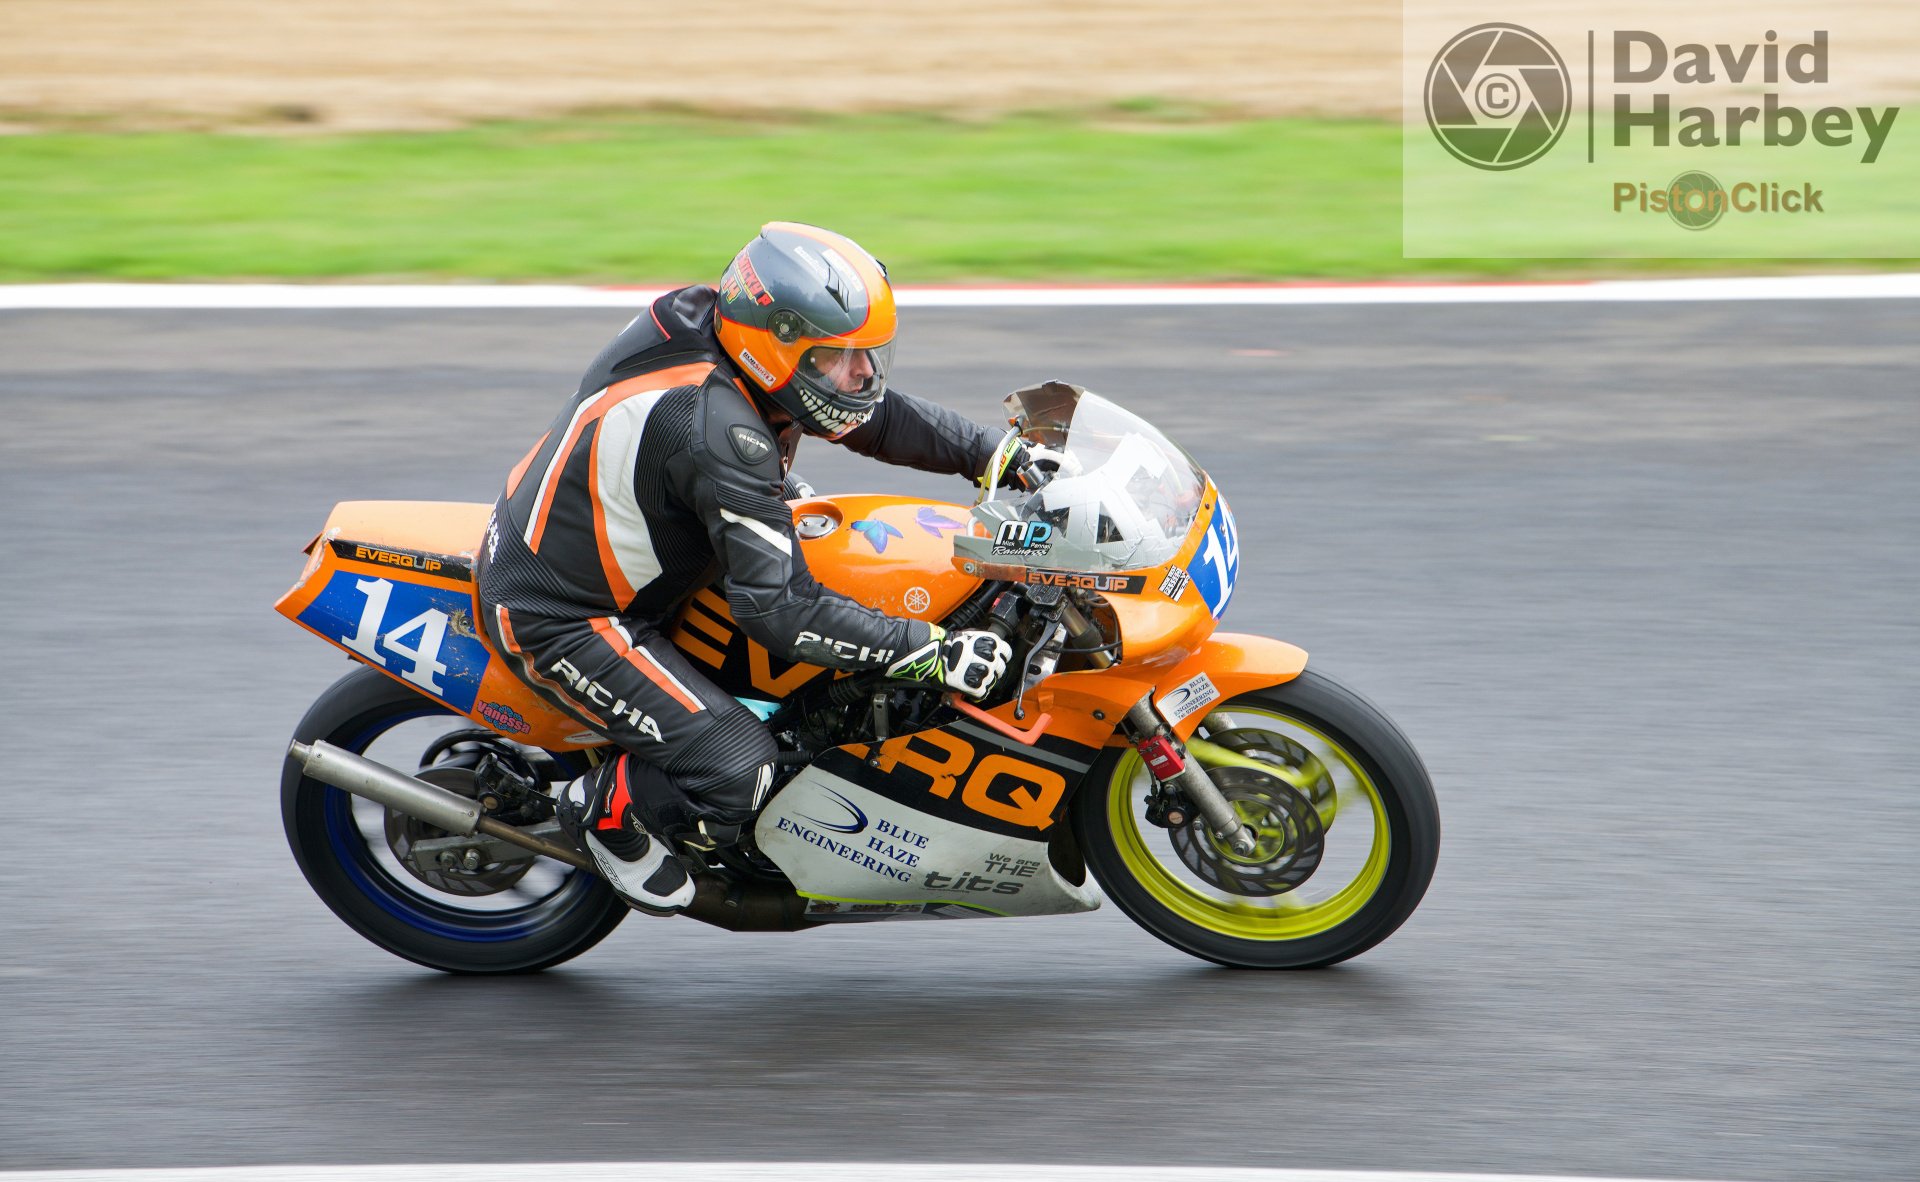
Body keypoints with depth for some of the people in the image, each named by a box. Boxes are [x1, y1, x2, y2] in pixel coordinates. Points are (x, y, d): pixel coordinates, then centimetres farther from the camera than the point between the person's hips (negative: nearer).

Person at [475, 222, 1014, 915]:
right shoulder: (716, 429, -32)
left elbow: (875, 417, 10)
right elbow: (780, 609, -34)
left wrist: (996, 455, 3)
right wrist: (935, 654, -33)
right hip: (557, 619, -10)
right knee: (739, 769, -20)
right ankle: (605, 810, 8)